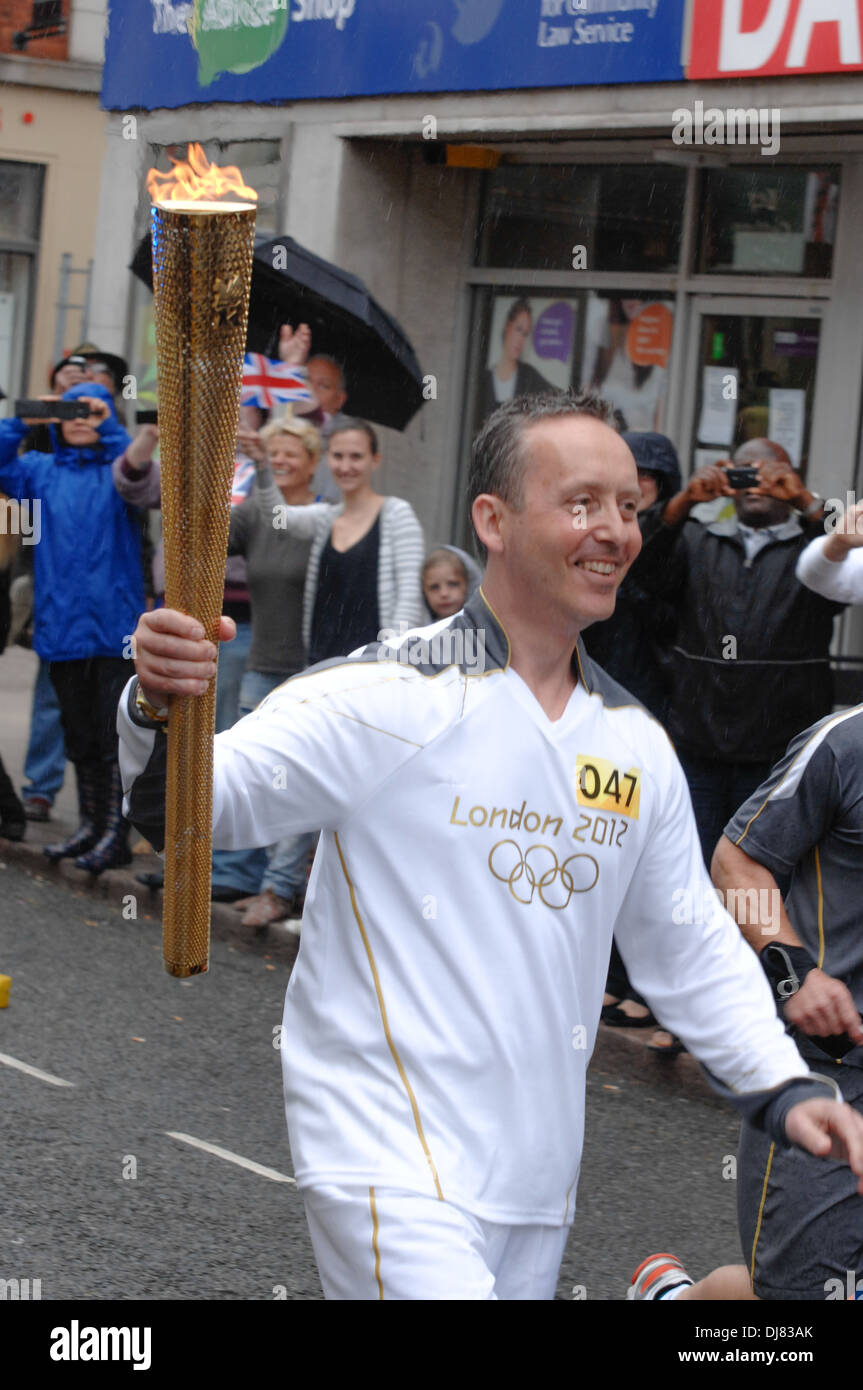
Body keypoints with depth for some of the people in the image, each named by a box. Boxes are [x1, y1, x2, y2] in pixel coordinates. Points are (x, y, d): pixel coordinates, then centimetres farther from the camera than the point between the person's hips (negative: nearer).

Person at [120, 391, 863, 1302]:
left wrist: (785, 1088, 6)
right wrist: (158, 713, -37)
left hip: (540, 1185, 7)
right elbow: (192, 805, -16)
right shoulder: (386, 698, -10)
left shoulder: (635, 743, 9)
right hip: (391, 1170, -6)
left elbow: (691, 952, 18)